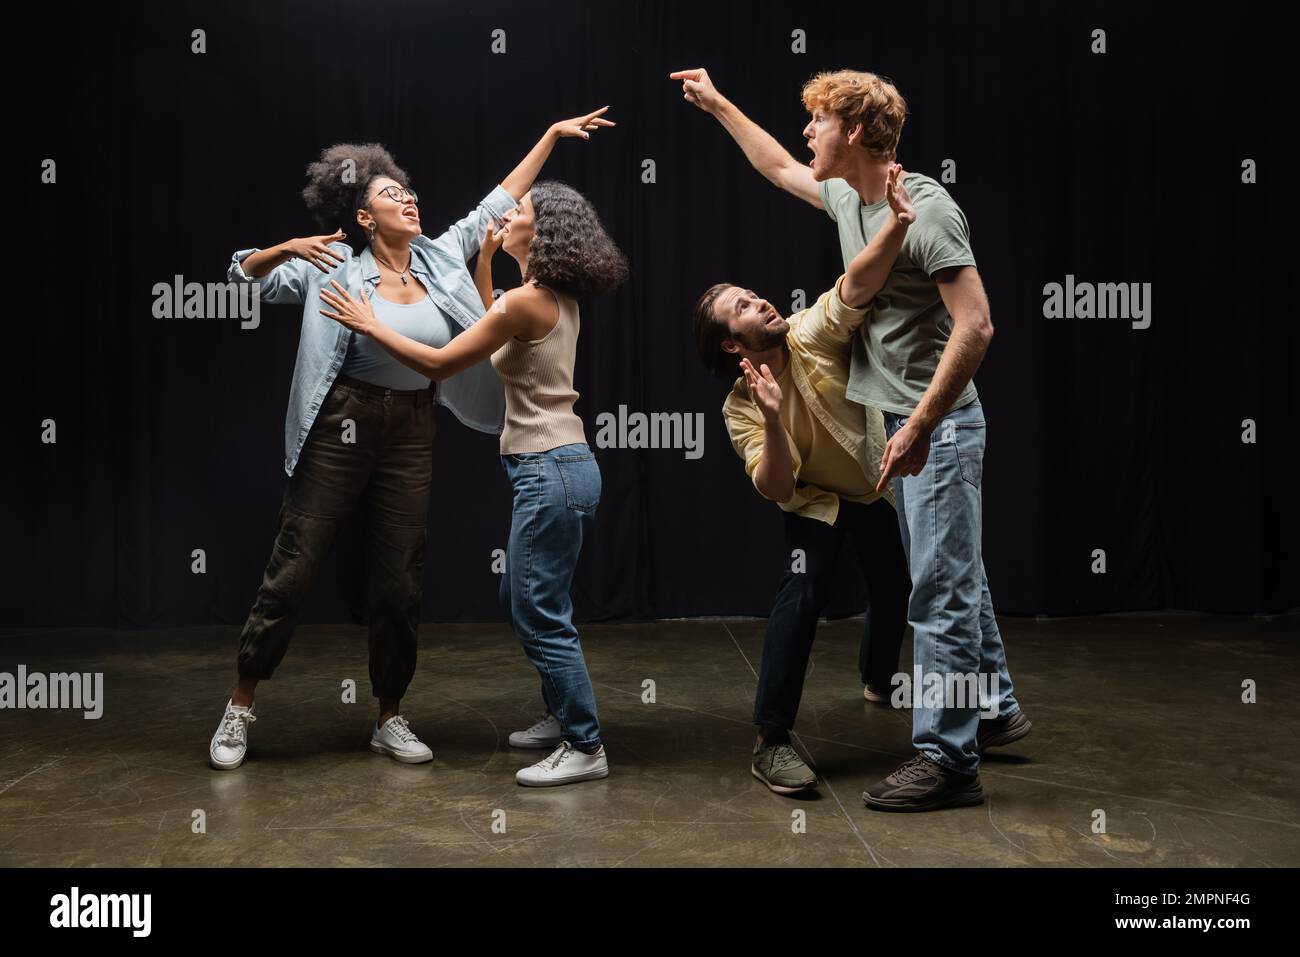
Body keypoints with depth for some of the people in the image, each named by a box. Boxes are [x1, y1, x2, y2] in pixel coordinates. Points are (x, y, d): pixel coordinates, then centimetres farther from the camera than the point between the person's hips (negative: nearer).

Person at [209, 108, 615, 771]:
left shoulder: (440, 258, 7)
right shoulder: (335, 269, -3)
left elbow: (498, 204, 13)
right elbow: (245, 273, 0)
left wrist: (554, 134, 15)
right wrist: (291, 248, -19)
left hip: (411, 435, 4)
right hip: (341, 427, -4)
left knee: (400, 580, 8)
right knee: (292, 568, 1)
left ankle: (390, 720, 22)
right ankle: (240, 709, 17)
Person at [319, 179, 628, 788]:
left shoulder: (526, 301, -16)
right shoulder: (557, 300, 11)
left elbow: (440, 364, -12)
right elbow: (489, 336, 26)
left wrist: (370, 325, -2)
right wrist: (485, 259, 25)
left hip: (549, 471, -10)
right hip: (560, 465, 10)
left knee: (541, 616, -2)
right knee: (521, 604, 21)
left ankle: (585, 748, 7)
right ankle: (564, 717, 32)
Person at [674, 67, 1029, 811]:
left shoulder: (927, 210, -18)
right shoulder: (846, 198, 9)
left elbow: (975, 327, -23)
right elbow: (780, 168, 29)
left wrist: (920, 428, -24)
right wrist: (717, 105, 34)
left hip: (940, 426, -9)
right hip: (906, 422, 9)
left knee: (940, 590, -5)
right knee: (954, 578, 18)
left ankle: (948, 760, 3)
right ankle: (995, 711, 33)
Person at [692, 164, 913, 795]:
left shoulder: (811, 334, -23)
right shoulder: (741, 408, -23)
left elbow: (856, 284, -40)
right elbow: (776, 489, -33)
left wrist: (899, 224, -57)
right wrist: (773, 418, -47)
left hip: (876, 484, 4)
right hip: (815, 500, -3)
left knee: (894, 588, 17)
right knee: (803, 592, -26)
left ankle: (880, 678, 51)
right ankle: (771, 742, -21)